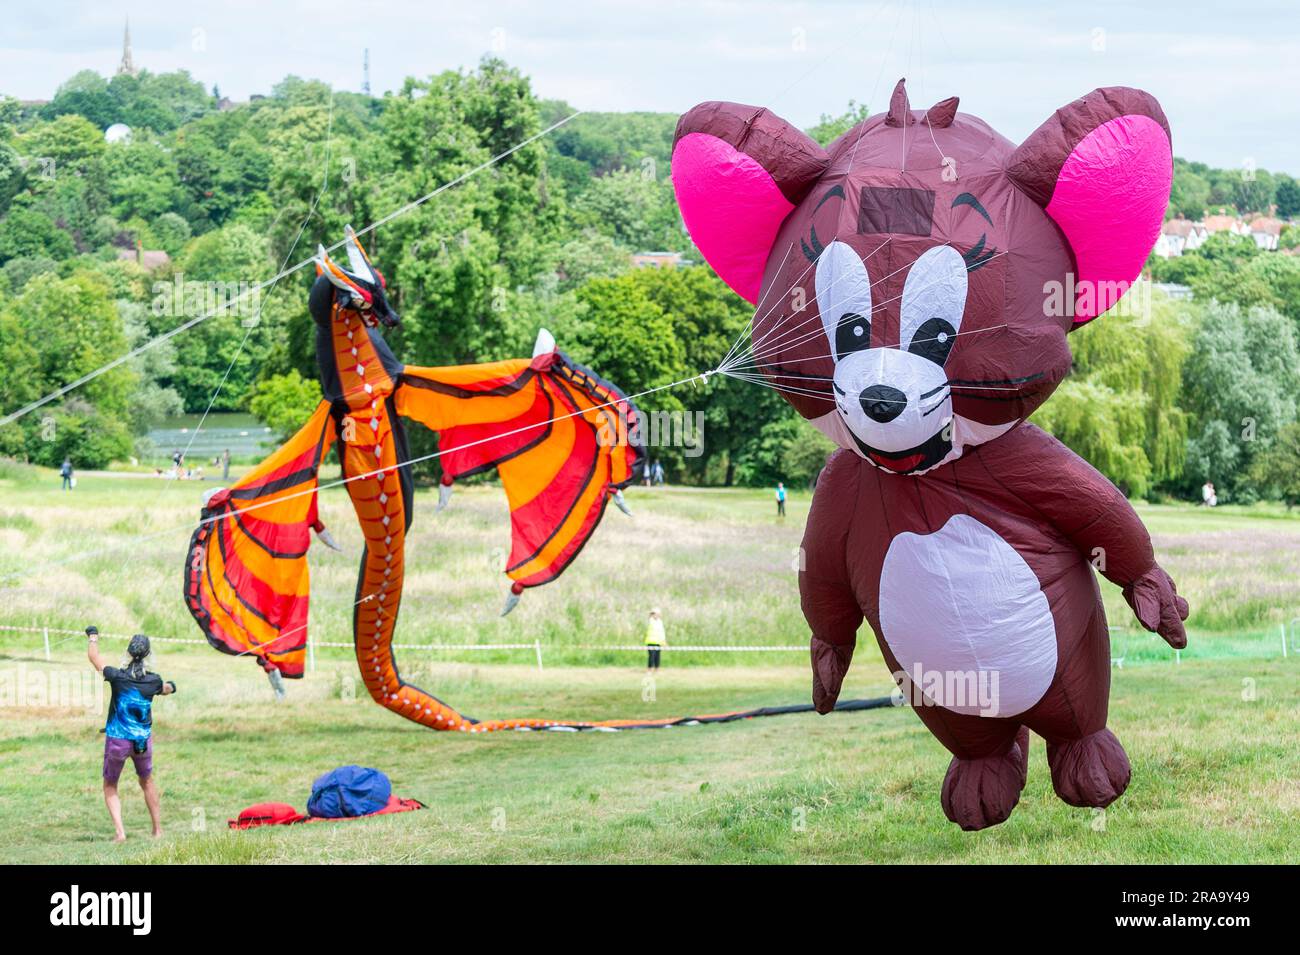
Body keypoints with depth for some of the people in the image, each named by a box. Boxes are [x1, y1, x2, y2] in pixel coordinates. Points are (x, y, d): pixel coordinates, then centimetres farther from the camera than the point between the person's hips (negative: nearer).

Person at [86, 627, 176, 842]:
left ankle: (119, 832, -3)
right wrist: (171, 686, 42)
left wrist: (92, 637, 18)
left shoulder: (118, 677, -16)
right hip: (143, 740, 3)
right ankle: (158, 830, 27)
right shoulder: (153, 681, -8)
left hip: (117, 741, -3)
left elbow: (93, 656, -2)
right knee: (147, 782, 24)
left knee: (110, 786, 13)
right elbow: (165, 690, 18)